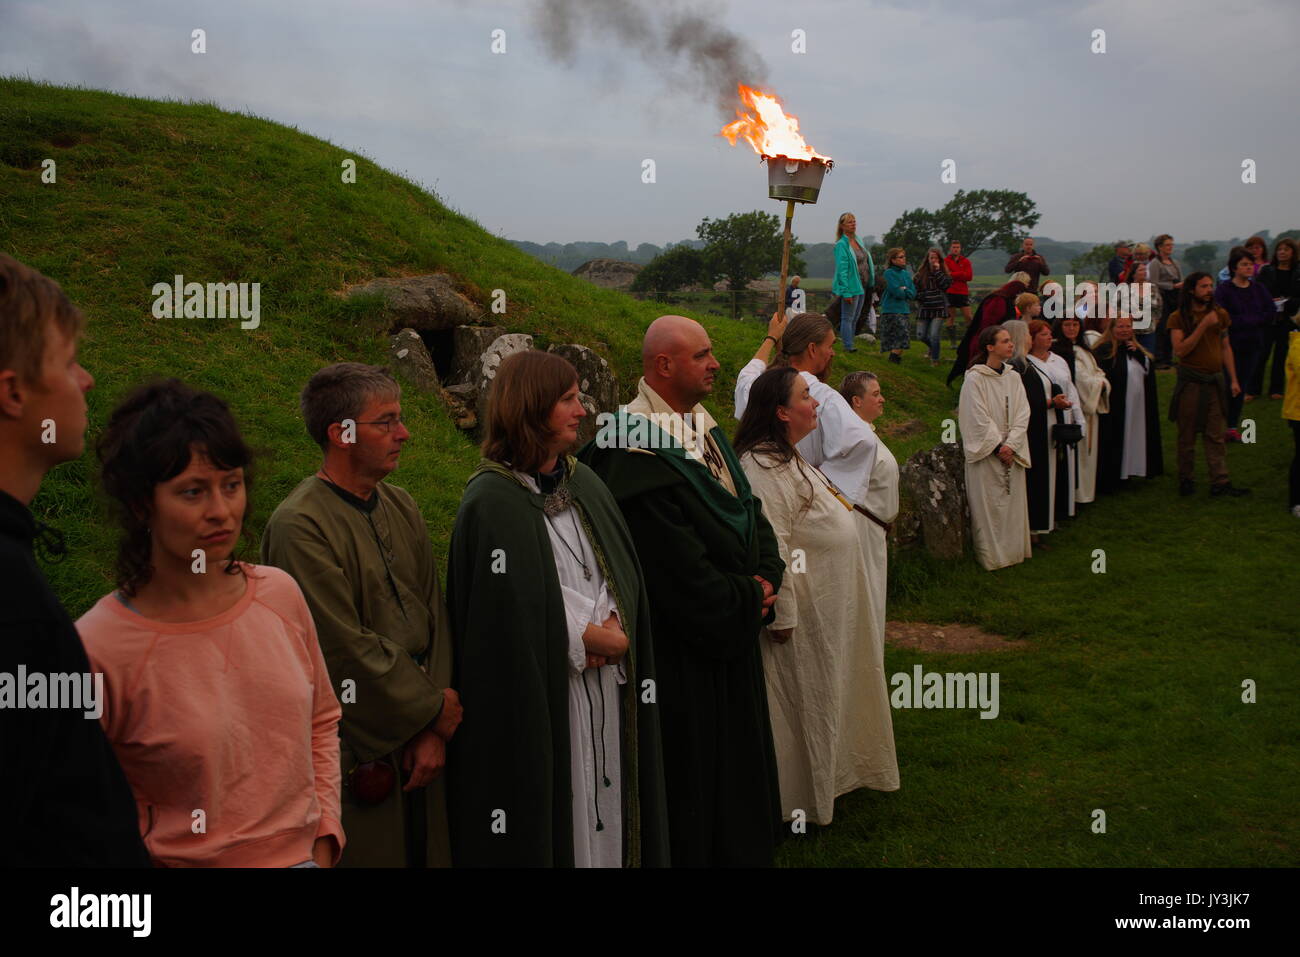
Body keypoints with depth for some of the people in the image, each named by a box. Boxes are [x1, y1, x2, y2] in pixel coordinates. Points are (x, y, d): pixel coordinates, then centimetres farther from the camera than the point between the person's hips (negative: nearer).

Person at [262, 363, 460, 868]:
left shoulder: (401, 506, 6)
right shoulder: (299, 526, -17)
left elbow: (434, 614, 4)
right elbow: (346, 649, -19)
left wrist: (434, 730, -4)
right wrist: (434, 708, -9)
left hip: (418, 738, 7)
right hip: (354, 752, -6)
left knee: (426, 850, 16)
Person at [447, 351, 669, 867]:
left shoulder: (584, 482, 9)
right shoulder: (492, 501, -13)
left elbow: (623, 572, 8)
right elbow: (508, 611, -15)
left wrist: (612, 627, -10)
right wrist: (587, 637, -8)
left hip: (607, 689, 6)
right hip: (538, 697, -6)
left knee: (605, 804, 12)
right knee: (551, 811, 3)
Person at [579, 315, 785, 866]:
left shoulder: (705, 430, 8)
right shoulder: (639, 454, -22)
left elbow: (751, 513, 10)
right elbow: (682, 569, -25)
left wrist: (766, 579, -7)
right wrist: (747, 600, -12)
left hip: (730, 636, 9)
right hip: (680, 655, -9)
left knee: (737, 768, 20)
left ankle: (739, 850, 35)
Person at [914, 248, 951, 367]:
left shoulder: (943, 273, 3)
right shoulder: (920, 274, 3)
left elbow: (946, 285, -16)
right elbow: (914, 291, 6)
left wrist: (937, 271, -15)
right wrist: (922, 296, -11)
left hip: (938, 309, -2)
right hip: (924, 309, 2)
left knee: (934, 336, -11)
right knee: (921, 336, 4)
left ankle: (935, 360, 6)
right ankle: (933, 347, 36)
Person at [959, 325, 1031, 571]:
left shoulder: (1013, 377, 7)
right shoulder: (974, 379, -9)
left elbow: (1022, 414, 2)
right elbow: (979, 419, -12)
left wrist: (1011, 445, -10)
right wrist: (998, 447, -14)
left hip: (1012, 452, 5)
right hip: (986, 453, -5)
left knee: (1013, 501, 8)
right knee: (988, 504, -1)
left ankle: (1013, 549, 20)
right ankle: (991, 556, 8)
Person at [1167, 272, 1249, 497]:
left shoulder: (1221, 314, 8)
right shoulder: (1178, 317, -5)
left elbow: (1226, 347, 13)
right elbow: (1180, 350, -17)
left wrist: (1233, 379, 9)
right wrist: (1203, 325, -21)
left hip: (1216, 380, 3)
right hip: (1190, 380, -3)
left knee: (1216, 435, 3)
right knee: (1187, 434, 5)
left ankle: (1220, 482, 3)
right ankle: (1185, 479, 16)